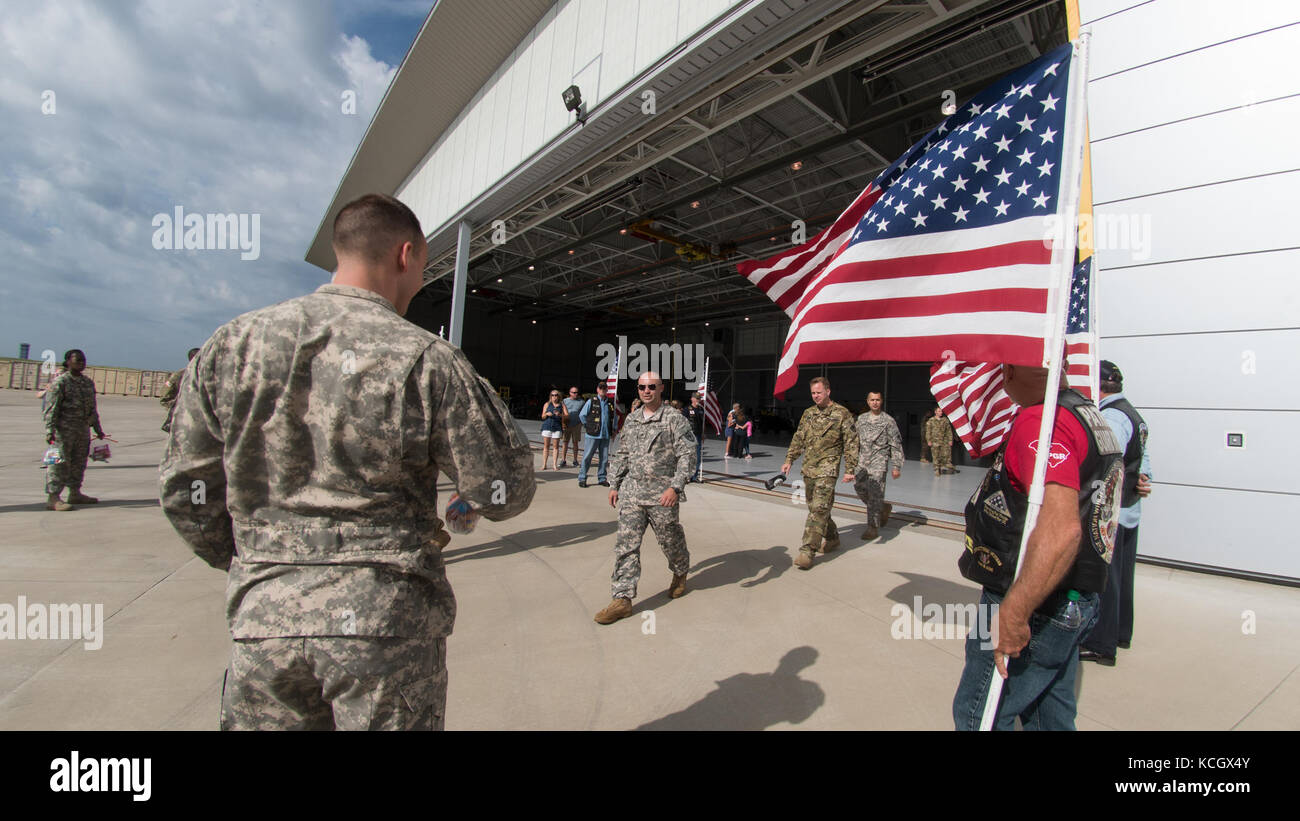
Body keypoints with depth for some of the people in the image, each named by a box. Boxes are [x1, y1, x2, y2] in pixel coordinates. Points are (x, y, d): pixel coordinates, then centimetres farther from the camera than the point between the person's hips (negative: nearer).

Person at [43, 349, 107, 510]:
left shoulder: (88, 382, 15)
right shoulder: (59, 381, -7)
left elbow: (92, 408, 22)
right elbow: (51, 408, -12)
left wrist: (98, 429, 23)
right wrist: (50, 430, -19)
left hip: (83, 429, 7)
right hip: (64, 429, -7)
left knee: (79, 462, 13)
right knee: (60, 462, -7)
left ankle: (75, 493, 23)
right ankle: (53, 498, -3)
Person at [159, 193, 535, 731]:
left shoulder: (234, 343, 0)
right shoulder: (426, 360, -13)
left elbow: (185, 490, 6)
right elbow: (506, 492, -11)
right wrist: (469, 502, 12)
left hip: (264, 618, 4)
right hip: (389, 618, -3)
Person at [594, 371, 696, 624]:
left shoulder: (674, 419, -6)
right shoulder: (631, 419, 12)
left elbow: (687, 454, -11)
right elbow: (621, 454, 19)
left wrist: (675, 487, -19)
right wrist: (615, 485, 16)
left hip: (662, 496, -4)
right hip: (632, 493, 5)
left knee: (671, 541, 12)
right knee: (626, 543, -1)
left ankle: (680, 574, 42)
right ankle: (623, 599, 4)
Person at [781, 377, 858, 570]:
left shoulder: (842, 414, -4)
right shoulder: (808, 414, 12)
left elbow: (851, 444, -4)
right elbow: (798, 439, 19)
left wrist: (849, 470, -9)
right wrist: (789, 460, 11)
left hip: (827, 468, -6)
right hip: (808, 468, 6)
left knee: (819, 508, -13)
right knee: (815, 507, 14)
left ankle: (807, 550, -13)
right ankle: (832, 538, 34)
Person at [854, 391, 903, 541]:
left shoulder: (888, 420, 0)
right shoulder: (861, 418, 13)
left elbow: (896, 445, -1)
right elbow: (855, 440, 18)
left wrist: (896, 466, -6)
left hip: (879, 461, -5)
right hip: (863, 460, 5)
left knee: (875, 494, -9)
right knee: (859, 487, 7)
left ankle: (873, 528, -2)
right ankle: (884, 508, 33)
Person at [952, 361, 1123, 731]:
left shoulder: (1039, 421, -23)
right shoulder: (1090, 417, 10)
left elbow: (1061, 529, -36)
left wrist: (1013, 613, -33)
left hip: (1034, 607, -10)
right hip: (1077, 605, 10)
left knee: (978, 716, 4)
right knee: (1052, 716, 23)